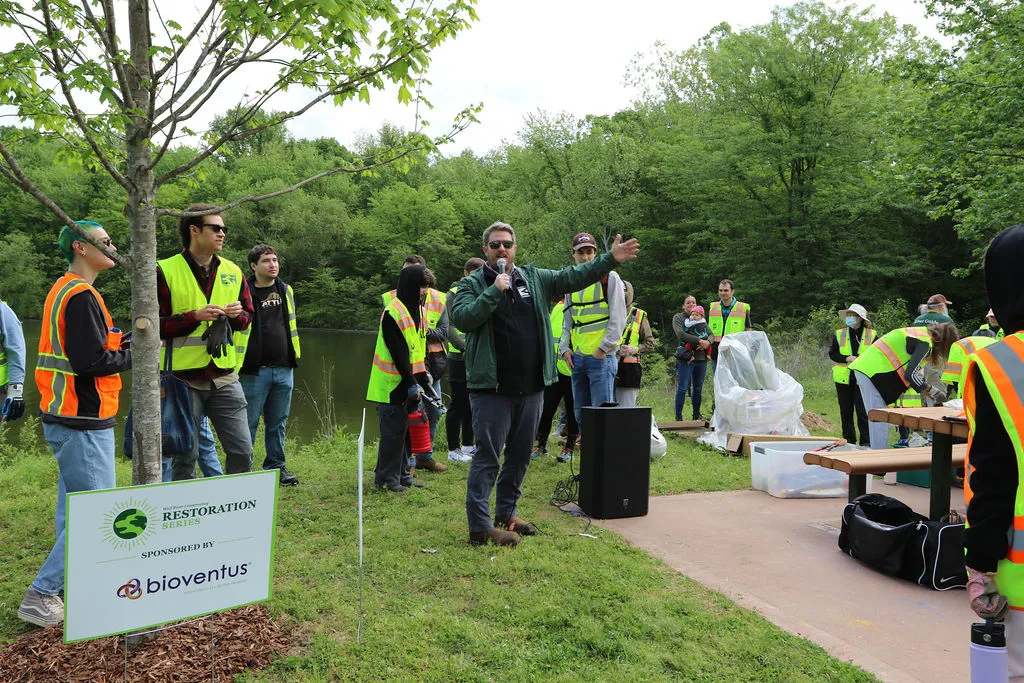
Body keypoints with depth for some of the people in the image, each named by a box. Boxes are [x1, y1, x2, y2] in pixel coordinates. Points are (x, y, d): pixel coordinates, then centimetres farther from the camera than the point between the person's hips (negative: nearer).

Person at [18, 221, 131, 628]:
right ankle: (40, 596, 2)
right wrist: (134, 355, -8)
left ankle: (66, 583, 26)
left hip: (65, 419, 10)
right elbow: (90, 361, -23)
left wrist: (124, 343, 6)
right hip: (84, 423, -10)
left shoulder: (63, 290, 15)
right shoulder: (82, 296, -17)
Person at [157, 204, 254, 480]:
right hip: (183, 379, -4)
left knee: (242, 451, 5)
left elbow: (247, 317, 17)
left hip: (224, 377, 4)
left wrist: (237, 315, -6)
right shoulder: (165, 271, -5)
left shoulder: (233, 272, 9)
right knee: (185, 457, 5)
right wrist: (195, 316, -19)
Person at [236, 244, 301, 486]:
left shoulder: (286, 290, 12)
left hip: (284, 370, 5)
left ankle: (276, 467, 23)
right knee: (248, 423, 3)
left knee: (278, 423, 13)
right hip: (254, 371, -5)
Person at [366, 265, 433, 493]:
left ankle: (402, 475, 23)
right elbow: (398, 353, -19)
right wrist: (411, 383, -19)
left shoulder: (418, 310, 12)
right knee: (393, 431, -2)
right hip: (393, 384, -8)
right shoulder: (392, 313, -15)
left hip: (412, 383, 8)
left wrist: (423, 378, 9)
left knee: (408, 430, 13)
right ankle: (386, 478, 9)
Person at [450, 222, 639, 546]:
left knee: (520, 456, 15)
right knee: (487, 457, -3)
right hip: (491, 388, -5)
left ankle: (506, 514, 30)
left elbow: (572, 277, 7)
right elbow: (462, 319, -16)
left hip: (531, 387, 5)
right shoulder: (471, 284, 0)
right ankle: (480, 527, 4)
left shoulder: (534, 278, 11)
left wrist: (610, 259, -1)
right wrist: (494, 291, -20)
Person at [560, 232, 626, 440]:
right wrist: (565, 348, 8)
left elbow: (618, 319, -8)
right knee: (581, 413, 12)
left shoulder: (609, 278, -3)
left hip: (601, 358, -7)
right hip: (577, 358, 7)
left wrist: (603, 348, -13)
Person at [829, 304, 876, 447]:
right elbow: (832, 353, 3)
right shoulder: (839, 334, 8)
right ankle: (849, 440, 18)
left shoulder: (871, 335, 3)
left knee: (863, 411, -5)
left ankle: (865, 441, 3)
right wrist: (847, 358, -13)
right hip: (843, 378, 2)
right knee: (846, 411, 8)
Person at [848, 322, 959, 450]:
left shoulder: (921, 332, 17)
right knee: (879, 419, -6)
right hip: (873, 372, -10)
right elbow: (910, 375, -16)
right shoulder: (925, 344, -11)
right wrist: (925, 389, 2)